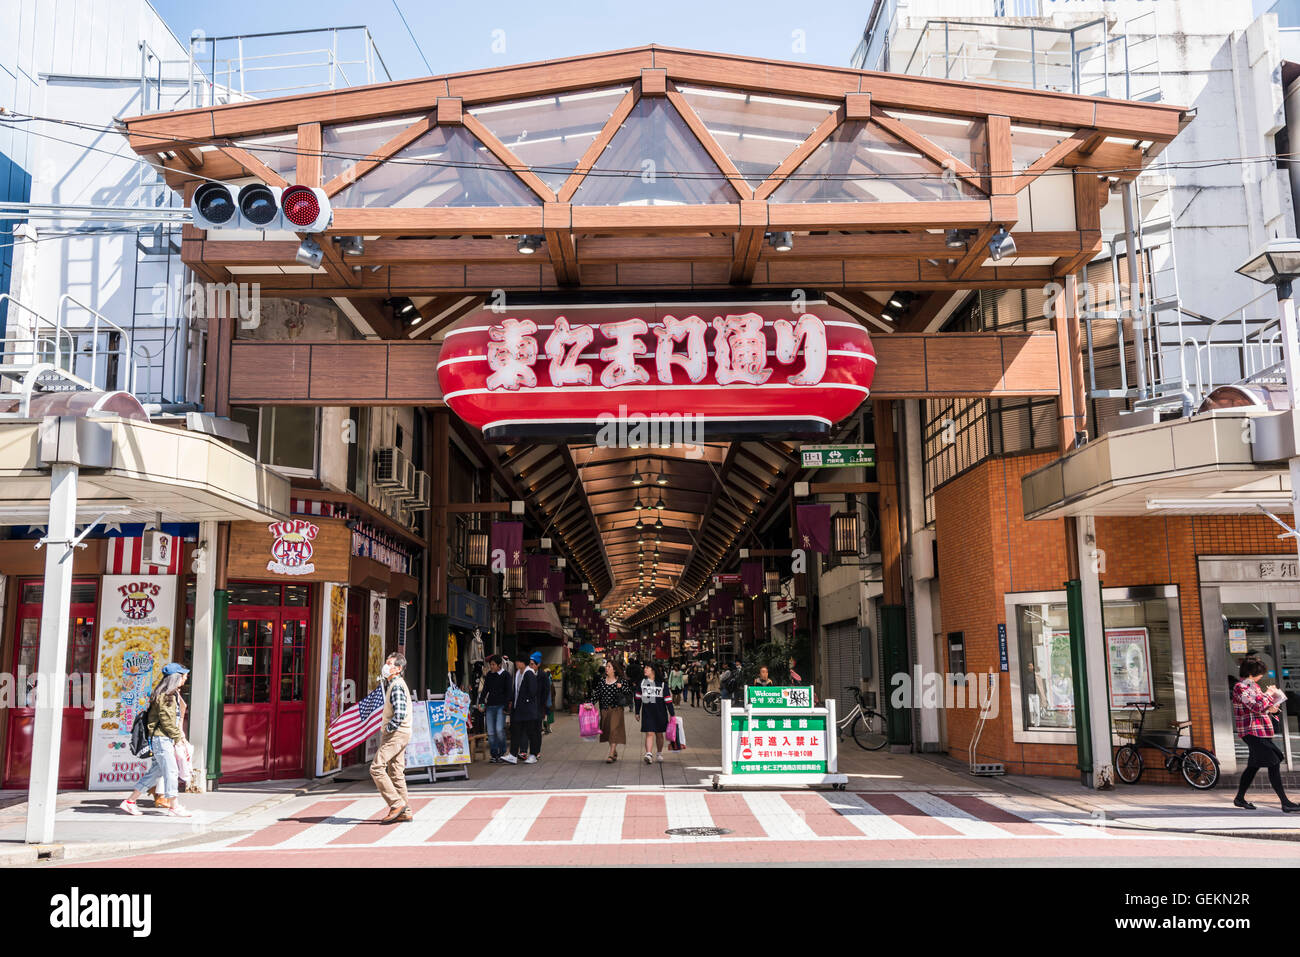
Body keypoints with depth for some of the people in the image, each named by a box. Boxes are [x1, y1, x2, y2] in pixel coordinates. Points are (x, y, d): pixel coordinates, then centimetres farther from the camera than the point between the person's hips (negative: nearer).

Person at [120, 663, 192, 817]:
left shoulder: (173, 694, 16)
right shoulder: (164, 696, -15)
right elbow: (166, 721, -17)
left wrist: (179, 730, 10)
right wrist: (178, 735, -8)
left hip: (168, 739, 10)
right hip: (161, 738, -10)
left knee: (156, 771, 12)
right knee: (170, 770, -7)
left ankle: (130, 801, 18)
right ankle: (174, 806, -2)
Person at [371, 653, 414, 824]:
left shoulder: (397, 685, -14)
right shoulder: (392, 684, 19)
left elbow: (400, 714, -24)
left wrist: (387, 729, -14)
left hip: (397, 733, -10)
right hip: (396, 734, 10)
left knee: (376, 768, -14)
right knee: (395, 773, 9)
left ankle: (397, 804, -12)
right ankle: (405, 812, 12)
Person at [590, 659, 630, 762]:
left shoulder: (621, 680, -1)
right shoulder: (601, 680, 8)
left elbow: (627, 693, -4)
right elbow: (596, 693, 6)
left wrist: (621, 687, -22)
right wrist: (591, 703, -7)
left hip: (616, 709, -4)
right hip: (604, 709, 4)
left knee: (614, 730, -12)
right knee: (606, 730, 9)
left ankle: (611, 755, -13)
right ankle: (615, 753, 25)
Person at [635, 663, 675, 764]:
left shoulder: (662, 683, -5)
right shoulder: (642, 682, 4)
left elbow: (668, 699, -3)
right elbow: (638, 698, 13)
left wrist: (672, 714, -5)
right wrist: (637, 712, 15)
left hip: (660, 713, -1)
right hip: (647, 712, 1)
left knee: (659, 734, 11)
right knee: (649, 733, -10)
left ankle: (659, 753, 29)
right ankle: (648, 754, -17)